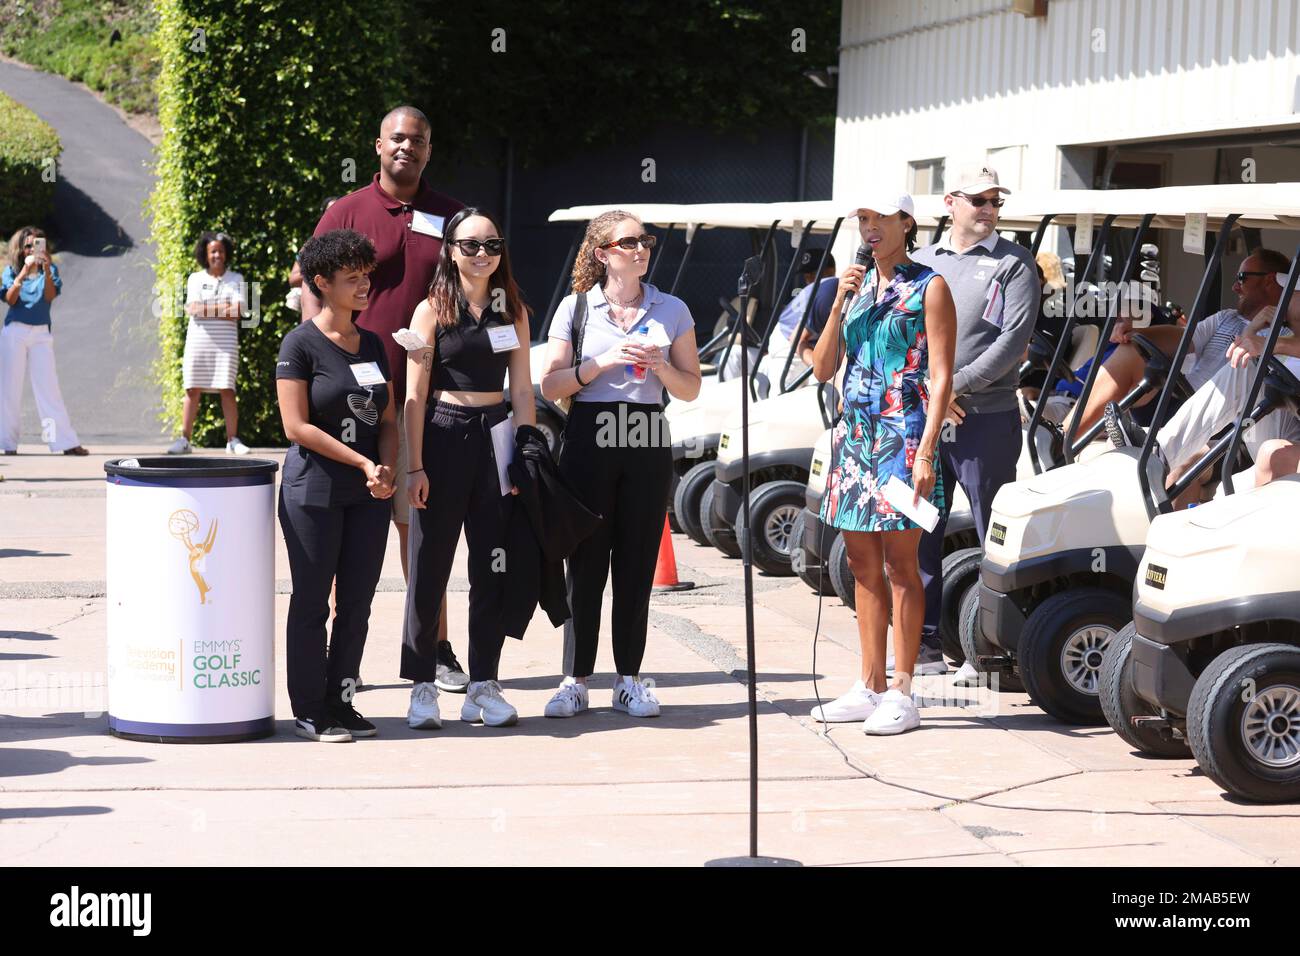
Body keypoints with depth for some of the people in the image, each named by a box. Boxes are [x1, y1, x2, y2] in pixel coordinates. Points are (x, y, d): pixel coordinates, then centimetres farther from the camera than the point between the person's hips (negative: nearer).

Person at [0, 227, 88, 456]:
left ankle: (66, 441, -5)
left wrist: (46, 271, -24)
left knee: (48, 385, -3)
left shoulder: (50, 270, 5)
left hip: (41, 333, 0)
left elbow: (50, 296, -9)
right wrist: (24, 272, -21)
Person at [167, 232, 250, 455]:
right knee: (193, 390, -1)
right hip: (198, 339, 1)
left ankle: (233, 440, -3)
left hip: (225, 342, -1)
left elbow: (237, 311, -5)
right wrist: (222, 308, -7)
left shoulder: (236, 279, 9)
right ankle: (185, 439, -1)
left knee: (227, 390, -5)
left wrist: (205, 310, -6)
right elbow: (192, 308, -4)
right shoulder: (195, 279, 10)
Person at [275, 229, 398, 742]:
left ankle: (340, 700, 18)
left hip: (368, 493, 6)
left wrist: (386, 468, -6)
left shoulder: (372, 344, 12)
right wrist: (362, 464, -15)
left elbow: (387, 418, 14)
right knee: (312, 603, 1)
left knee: (357, 603, 7)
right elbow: (297, 426, -13)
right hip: (314, 491, -6)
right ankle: (309, 710, 8)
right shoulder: (301, 344, -8)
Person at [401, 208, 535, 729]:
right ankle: (423, 687, 6)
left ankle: (484, 685, 13)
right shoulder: (432, 310, 0)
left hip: (496, 436, 3)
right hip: (443, 437, -3)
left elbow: (522, 391, 11)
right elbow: (415, 395, -3)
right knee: (429, 568, -1)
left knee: (492, 569, 5)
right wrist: (415, 466, -10)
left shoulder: (513, 312, 10)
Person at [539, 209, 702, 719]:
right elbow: (551, 386, 1)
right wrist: (602, 363, -13)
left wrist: (660, 366, -10)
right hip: (589, 441, -1)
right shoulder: (576, 308, 5)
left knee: (637, 565, 3)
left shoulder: (672, 310, 9)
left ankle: (629, 681, 10)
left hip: (647, 444, 1)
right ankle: (575, 681, 5)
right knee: (585, 563, -1)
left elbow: (690, 389, 10)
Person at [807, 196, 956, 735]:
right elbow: (822, 369, 9)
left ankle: (902, 693, -1)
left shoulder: (928, 288, -3)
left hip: (902, 435, -6)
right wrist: (840, 302, -3)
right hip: (855, 433, 6)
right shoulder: (858, 286, 15)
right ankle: (869, 686, 15)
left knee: (900, 563, -5)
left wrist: (926, 452, -17)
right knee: (863, 565, 8)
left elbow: (941, 378, -8)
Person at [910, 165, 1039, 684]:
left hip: (986, 418, -4)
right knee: (919, 531, 7)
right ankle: (925, 642, 16)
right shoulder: (921, 263, 15)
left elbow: (1014, 339, -9)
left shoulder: (1013, 263, 1)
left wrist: (956, 386, -14)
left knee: (996, 539, -2)